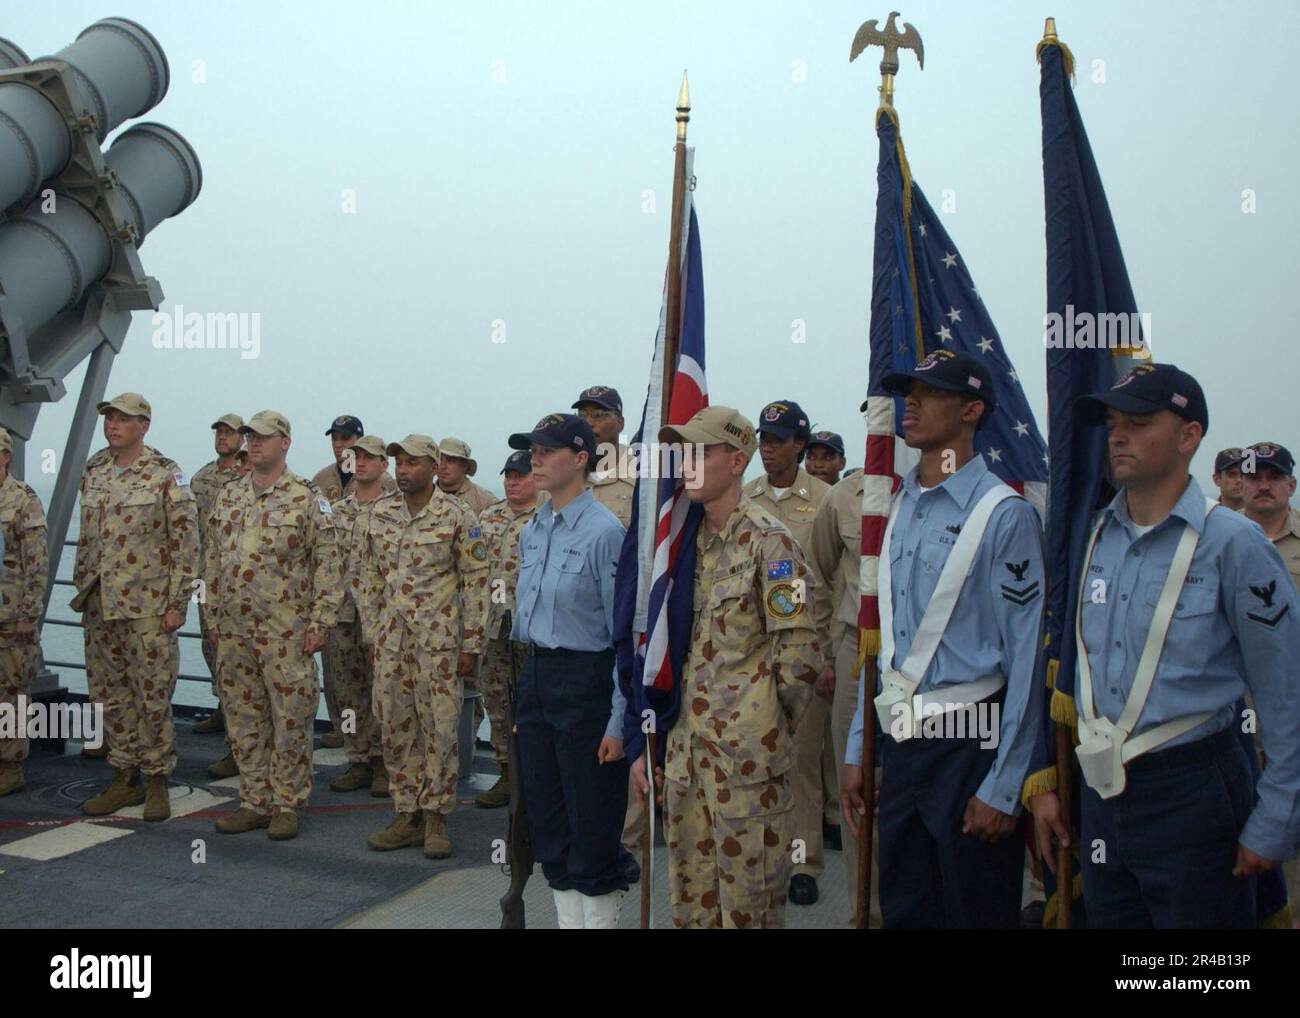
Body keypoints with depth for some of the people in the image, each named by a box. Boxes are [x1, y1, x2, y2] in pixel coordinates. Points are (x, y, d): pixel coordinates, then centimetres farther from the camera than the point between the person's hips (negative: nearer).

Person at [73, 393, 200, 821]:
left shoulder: (166, 475, -9)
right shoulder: (93, 471, 10)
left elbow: (186, 542, -10)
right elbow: (86, 536, 19)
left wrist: (178, 603, -13)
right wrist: (81, 587, 15)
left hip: (146, 605, -6)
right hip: (99, 604, 6)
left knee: (152, 696, -1)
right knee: (109, 694, 12)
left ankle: (157, 781, 13)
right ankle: (125, 777, 24)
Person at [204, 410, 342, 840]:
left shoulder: (307, 498, -6)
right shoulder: (228, 496, 11)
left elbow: (328, 563, -8)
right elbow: (214, 560, 16)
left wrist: (320, 621, -12)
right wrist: (213, 616, 13)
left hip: (286, 632, -5)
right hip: (234, 631, 6)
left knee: (291, 719, 1)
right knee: (243, 719, 12)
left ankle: (287, 805, 12)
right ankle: (254, 802, 23)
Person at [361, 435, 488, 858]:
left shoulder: (456, 515, -6)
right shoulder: (380, 513, 7)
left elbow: (476, 581, -5)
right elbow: (370, 576, 13)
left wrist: (471, 644, -8)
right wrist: (372, 632, 10)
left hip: (437, 637, -4)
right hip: (391, 639, 5)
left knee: (439, 727, -1)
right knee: (395, 728, 9)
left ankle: (436, 818, 12)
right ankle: (407, 815, 21)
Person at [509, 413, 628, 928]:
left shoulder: (604, 531, -13)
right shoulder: (531, 531, 10)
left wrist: (619, 720, -15)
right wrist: (522, 700, 17)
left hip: (585, 681, -7)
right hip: (535, 678, 8)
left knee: (591, 827, 2)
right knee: (547, 822, 14)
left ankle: (600, 915, 18)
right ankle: (568, 918, 27)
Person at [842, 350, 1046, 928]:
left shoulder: (1004, 513, -12)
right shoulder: (900, 509, 9)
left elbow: (1026, 657, -14)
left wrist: (1002, 788, -14)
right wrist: (857, 750, 13)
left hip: (969, 748, -6)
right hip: (899, 746, 7)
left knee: (976, 913, 9)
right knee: (901, 912, 18)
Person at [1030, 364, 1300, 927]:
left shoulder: (1233, 543, -13)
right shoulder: (1093, 539, 4)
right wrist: (1045, 781, 9)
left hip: (1193, 792, -5)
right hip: (1102, 791, 5)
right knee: (1106, 918, 17)